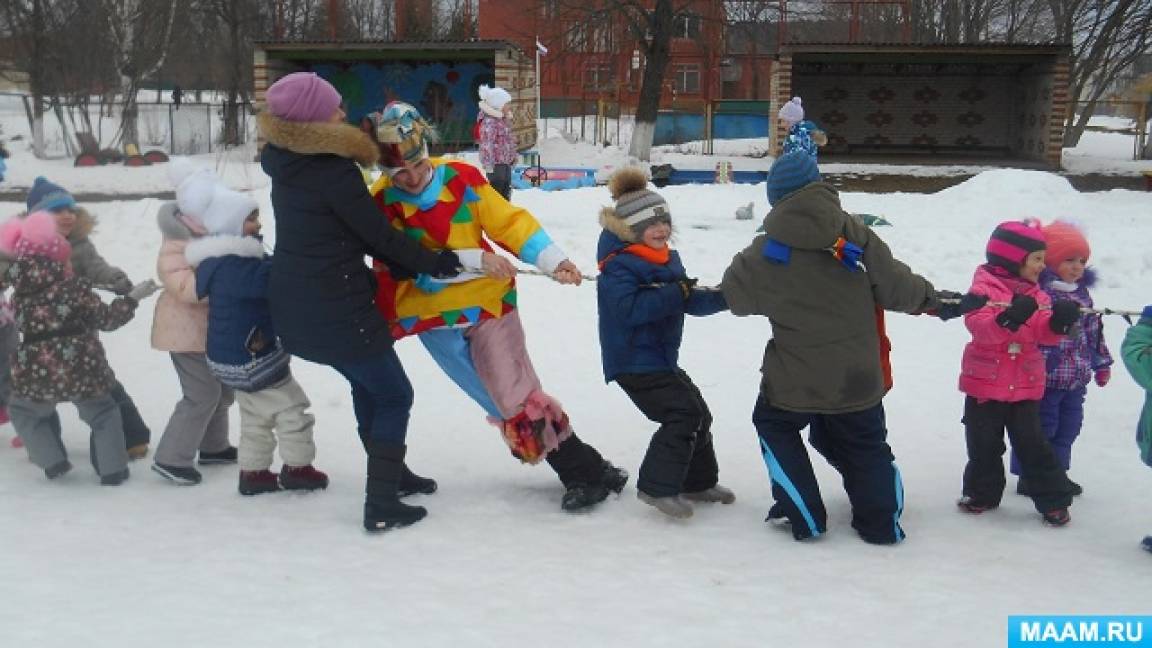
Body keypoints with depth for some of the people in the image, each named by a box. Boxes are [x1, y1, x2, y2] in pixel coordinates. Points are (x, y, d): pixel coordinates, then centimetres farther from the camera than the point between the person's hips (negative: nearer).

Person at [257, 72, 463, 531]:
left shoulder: (286, 163, 2)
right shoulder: (336, 173, -23)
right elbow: (380, 238, -14)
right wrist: (435, 263, -2)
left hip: (296, 306, 9)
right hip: (337, 312, -9)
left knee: (366, 383, 26)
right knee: (394, 396, 5)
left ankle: (391, 473, 41)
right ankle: (382, 507, 4)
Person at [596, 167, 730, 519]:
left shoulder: (669, 259, 10)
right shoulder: (619, 265, -17)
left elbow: (688, 302, 10)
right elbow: (629, 308, -31)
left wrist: (723, 297, -7)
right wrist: (675, 293, -30)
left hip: (661, 357, 10)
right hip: (633, 361, -10)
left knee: (697, 413, 16)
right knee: (682, 413, -18)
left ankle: (698, 481, 31)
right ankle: (657, 487, -11)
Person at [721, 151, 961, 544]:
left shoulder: (765, 253, -10)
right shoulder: (854, 234, -8)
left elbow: (733, 295, 4)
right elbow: (896, 287, -5)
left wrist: (700, 291, 26)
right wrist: (932, 298, 14)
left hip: (795, 380, -1)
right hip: (859, 379, 2)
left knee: (774, 427, 23)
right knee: (867, 446, 20)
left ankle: (805, 518, 19)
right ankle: (882, 523, 23)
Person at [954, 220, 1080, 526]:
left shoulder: (1036, 295, 7)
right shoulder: (984, 288, -8)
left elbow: (1044, 334, -3)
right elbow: (980, 329, -22)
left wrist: (1059, 320, -24)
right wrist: (1010, 317, -38)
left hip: (1025, 386, 3)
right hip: (985, 385, -3)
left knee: (1033, 444, 4)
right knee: (984, 445, 8)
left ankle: (1053, 499, 14)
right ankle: (982, 492, 27)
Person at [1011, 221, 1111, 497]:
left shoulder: (1081, 293, 13)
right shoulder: (1038, 290, -14)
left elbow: (1094, 331, 21)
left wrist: (1101, 364, 22)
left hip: (1076, 379, 8)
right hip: (1046, 377, -8)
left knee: (1068, 426, 16)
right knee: (1041, 427, -1)